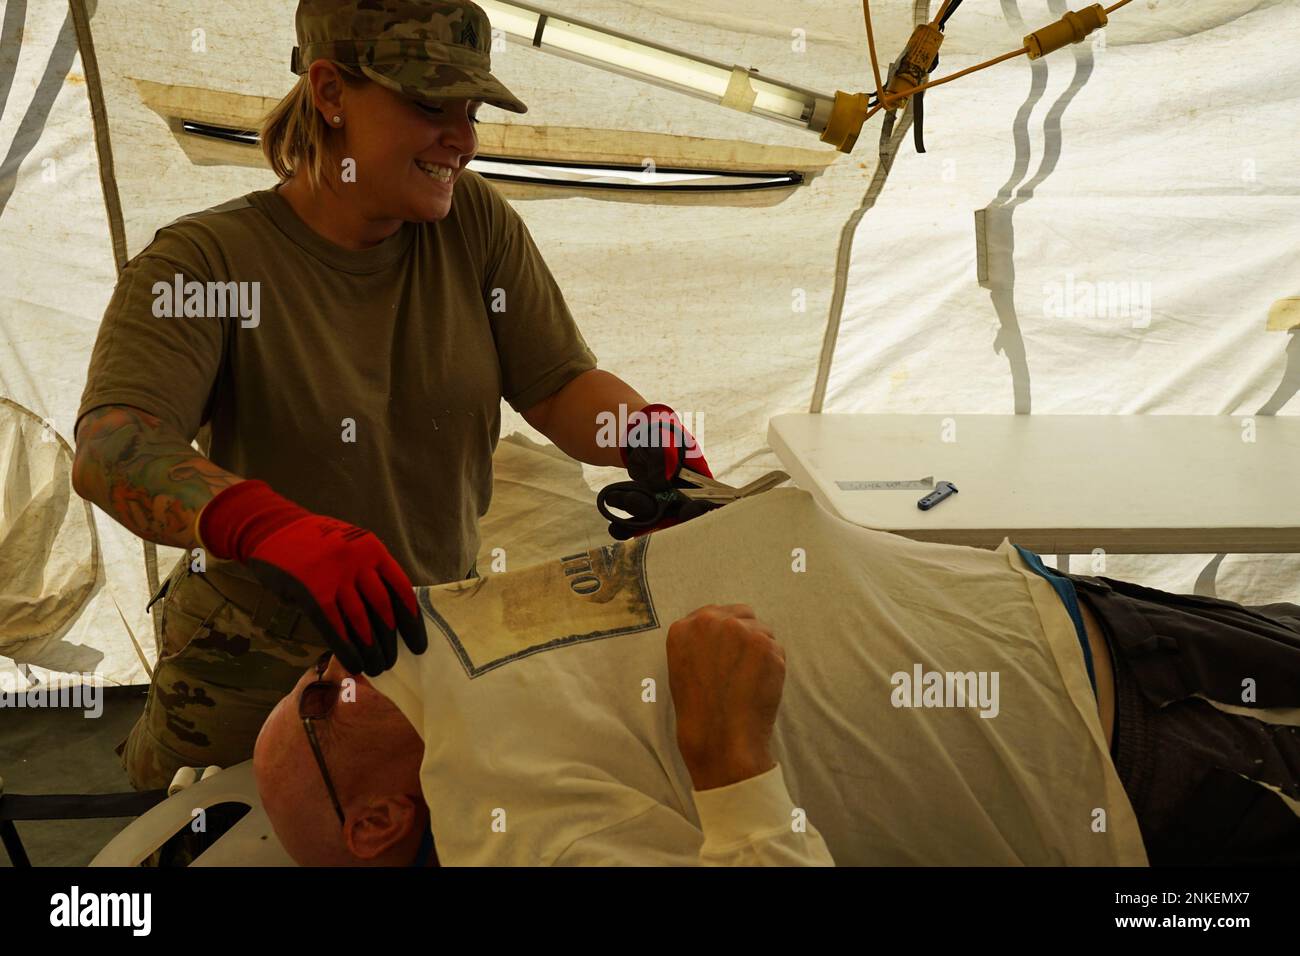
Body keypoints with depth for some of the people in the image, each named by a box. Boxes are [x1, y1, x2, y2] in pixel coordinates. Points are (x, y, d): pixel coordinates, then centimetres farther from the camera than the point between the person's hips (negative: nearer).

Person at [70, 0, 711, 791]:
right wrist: (274, 526, -50)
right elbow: (109, 450, -31)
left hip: (438, 635, 4)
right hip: (260, 664, -3)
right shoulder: (207, 259, -17)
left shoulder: (475, 222, -4)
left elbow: (561, 383, -7)